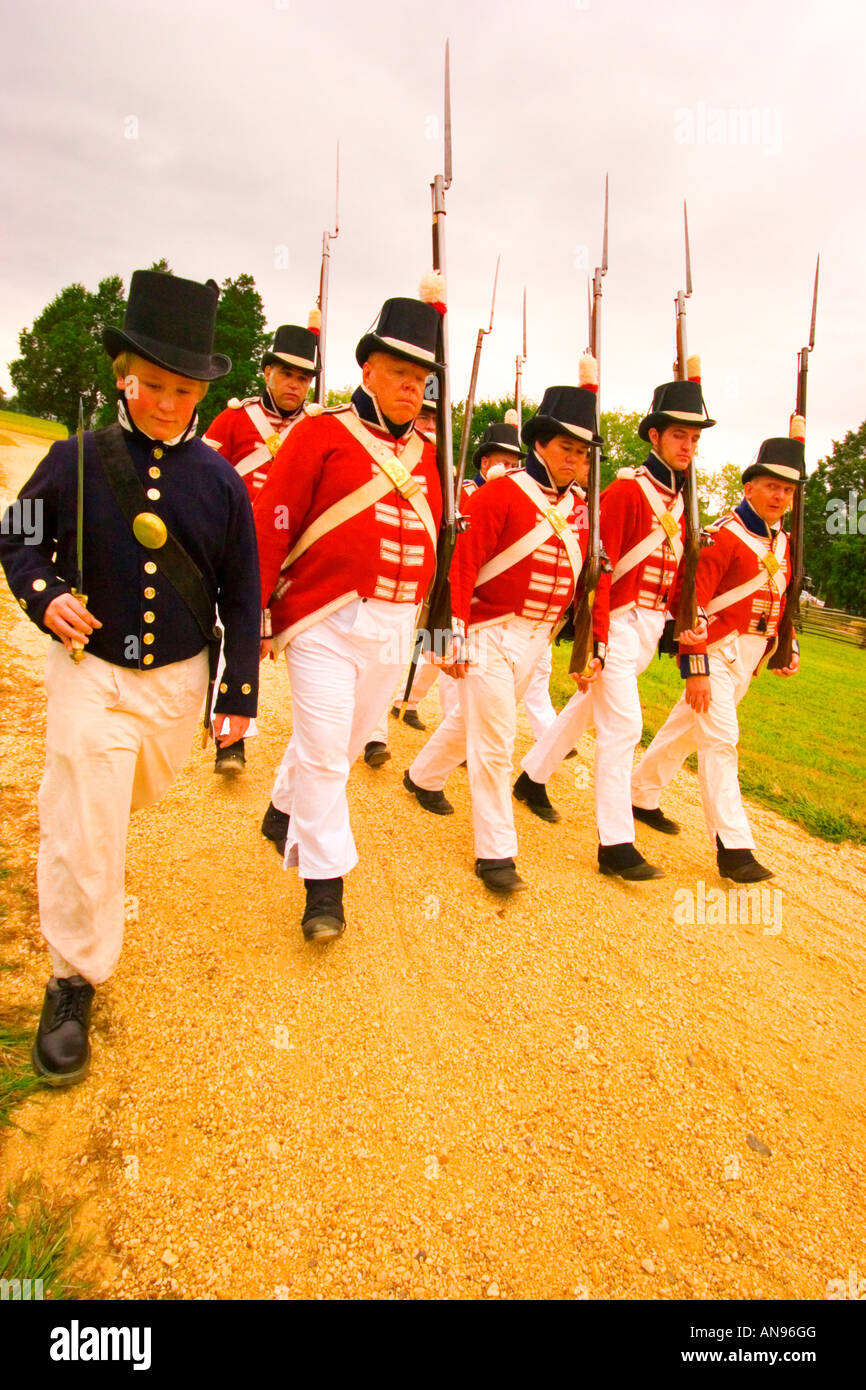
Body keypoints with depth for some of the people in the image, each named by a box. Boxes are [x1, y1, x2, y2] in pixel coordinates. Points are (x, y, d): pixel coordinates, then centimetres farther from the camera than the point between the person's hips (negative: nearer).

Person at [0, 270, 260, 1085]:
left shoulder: (221, 482, -6)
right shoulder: (75, 461, -9)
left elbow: (241, 595, -1)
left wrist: (240, 693, -1)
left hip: (178, 678, 3)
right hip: (89, 672, -2)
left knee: (139, 791, 25)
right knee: (82, 833, -5)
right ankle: (73, 983, 15)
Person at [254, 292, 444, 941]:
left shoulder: (426, 453, 14)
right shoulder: (322, 434, -2)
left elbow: (436, 538, 18)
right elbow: (272, 522, -5)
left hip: (396, 627, 6)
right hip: (327, 620, -5)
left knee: (348, 739, 17)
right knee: (322, 748, -7)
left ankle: (286, 812, 44)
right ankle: (325, 885, 5)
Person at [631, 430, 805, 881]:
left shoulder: (780, 541, 13)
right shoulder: (723, 536, -13)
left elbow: (779, 601, 22)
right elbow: (692, 604, -18)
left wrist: (789, 648, 8)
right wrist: (695, 670, -22)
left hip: (749, 658, 8)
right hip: (717, 653, -8)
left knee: (686, 727, 17)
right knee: (720, 739, -11)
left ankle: (642, 796, 33)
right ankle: (733, 848, -9)